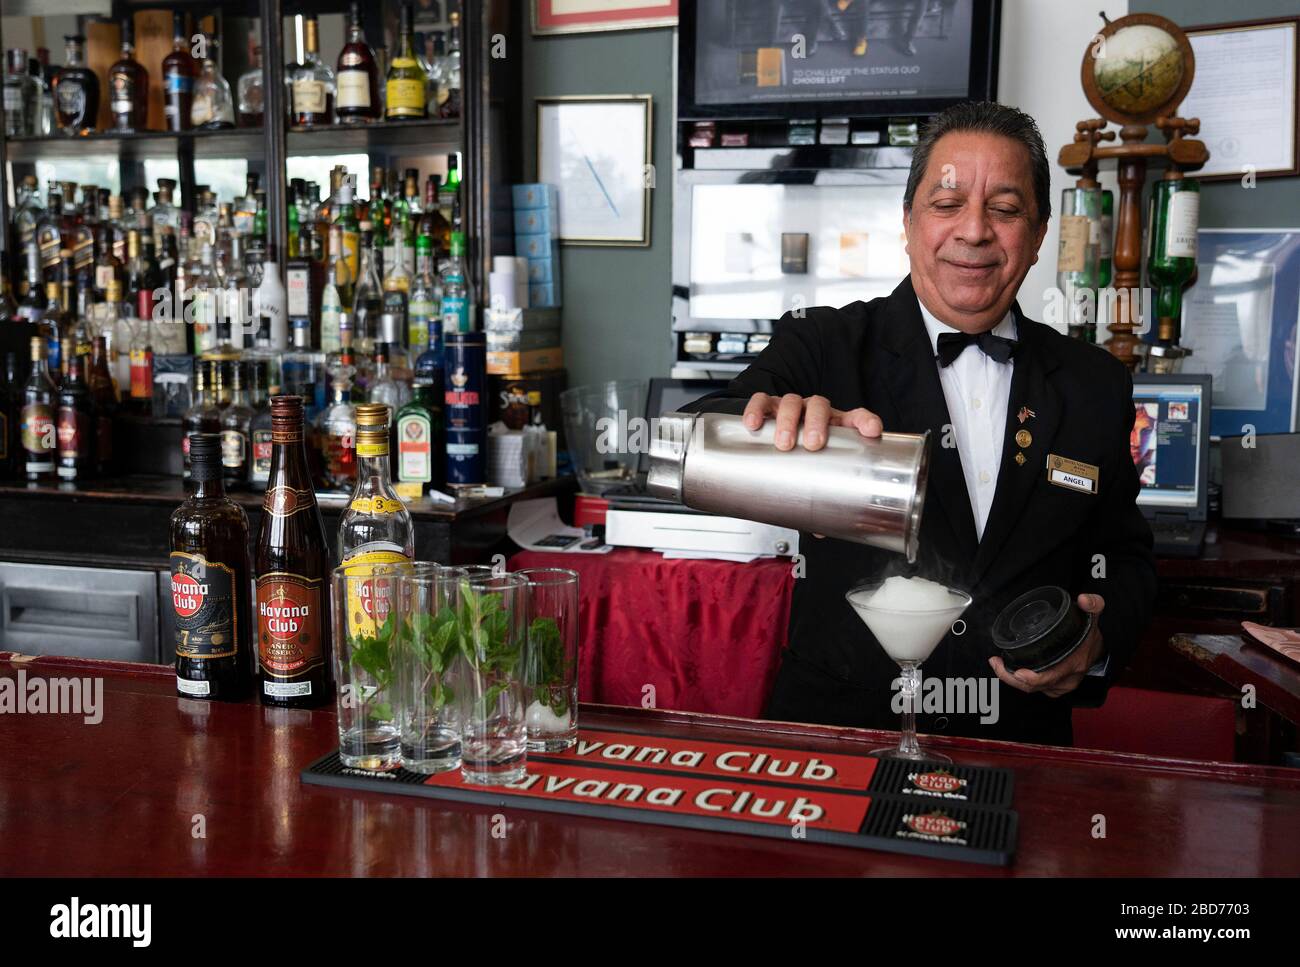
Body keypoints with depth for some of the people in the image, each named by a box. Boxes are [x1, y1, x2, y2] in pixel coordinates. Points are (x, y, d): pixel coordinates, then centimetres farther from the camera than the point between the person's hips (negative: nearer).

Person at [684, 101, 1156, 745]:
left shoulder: (1095, 385, 11)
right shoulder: (822, 347, 2)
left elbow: (1124, 555, 18)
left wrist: (1099, 639, -4)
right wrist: (781, 422, -35)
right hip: (836, 733, -4)